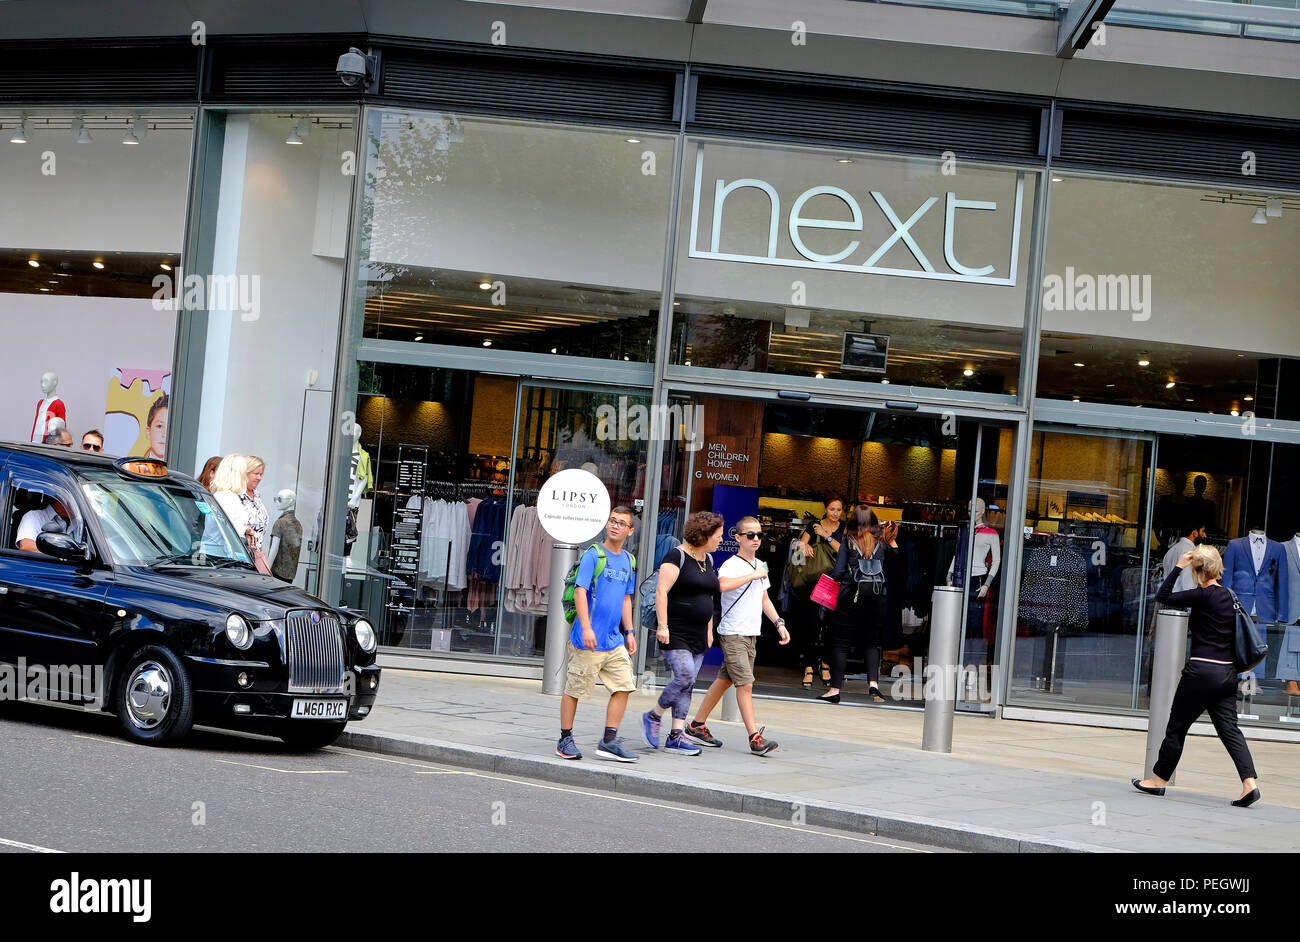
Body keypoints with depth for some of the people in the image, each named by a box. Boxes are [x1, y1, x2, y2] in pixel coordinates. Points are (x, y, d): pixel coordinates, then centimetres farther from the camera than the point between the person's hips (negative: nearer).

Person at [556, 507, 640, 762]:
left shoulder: (628, 561, 13)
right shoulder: (593, 555, -8)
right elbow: (580, 591, -13)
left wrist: (629, 631, 17)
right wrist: (586, 628, -20)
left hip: (614, 640, 7)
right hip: (588, 640, -7)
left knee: (623, 686, 0)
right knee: (574, 690, 2)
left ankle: (609, 741, 6)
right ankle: (565, 740, 14)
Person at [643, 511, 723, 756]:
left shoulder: (708, 560, 15)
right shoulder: (677, 556, -10)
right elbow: (661, 591, -16)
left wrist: (709, 630, 20)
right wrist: (662, 625, -21)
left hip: (698, 635, 8)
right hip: (675, 633, -8)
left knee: (688, 684, 4)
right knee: (684, 676, -18)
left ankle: (676, 736, 6)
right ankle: (653, 716, 3)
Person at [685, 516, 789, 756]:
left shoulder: (760, 566, 15)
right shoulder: (731, 565, -12)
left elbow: (764, 599, 26)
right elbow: (723, 584, -35)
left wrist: (779, 623, 16)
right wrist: (753, 575, -28)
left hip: (751, 634, 8)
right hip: (733, 634, -8)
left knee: (725, 680, 12)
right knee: (745, 684, -12)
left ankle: (696, 726, 21)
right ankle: (755, 738, -13)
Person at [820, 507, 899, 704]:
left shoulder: (848, 542, 0)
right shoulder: (882, 541, 5)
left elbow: (838, 572, -3)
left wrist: (835, 578, 18)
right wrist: (892, 540, 15)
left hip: (851, 595, -2)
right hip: (877, 597, 2)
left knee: (841, 643, 3)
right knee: (872, 643, 12)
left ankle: (835, 689, 1)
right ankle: (873, 683, -6)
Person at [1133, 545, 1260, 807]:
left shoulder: (1204, 595, -14)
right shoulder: (1228, 596, 10)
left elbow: (1162, 597, -14)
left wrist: (1178, 566, -10)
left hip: (1202, 671, -7)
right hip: (1227, 672, 7)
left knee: (1177, 726, 7)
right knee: (1230, 728, 5)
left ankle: (1159, 780, 18)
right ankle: (1249, 783, -10)